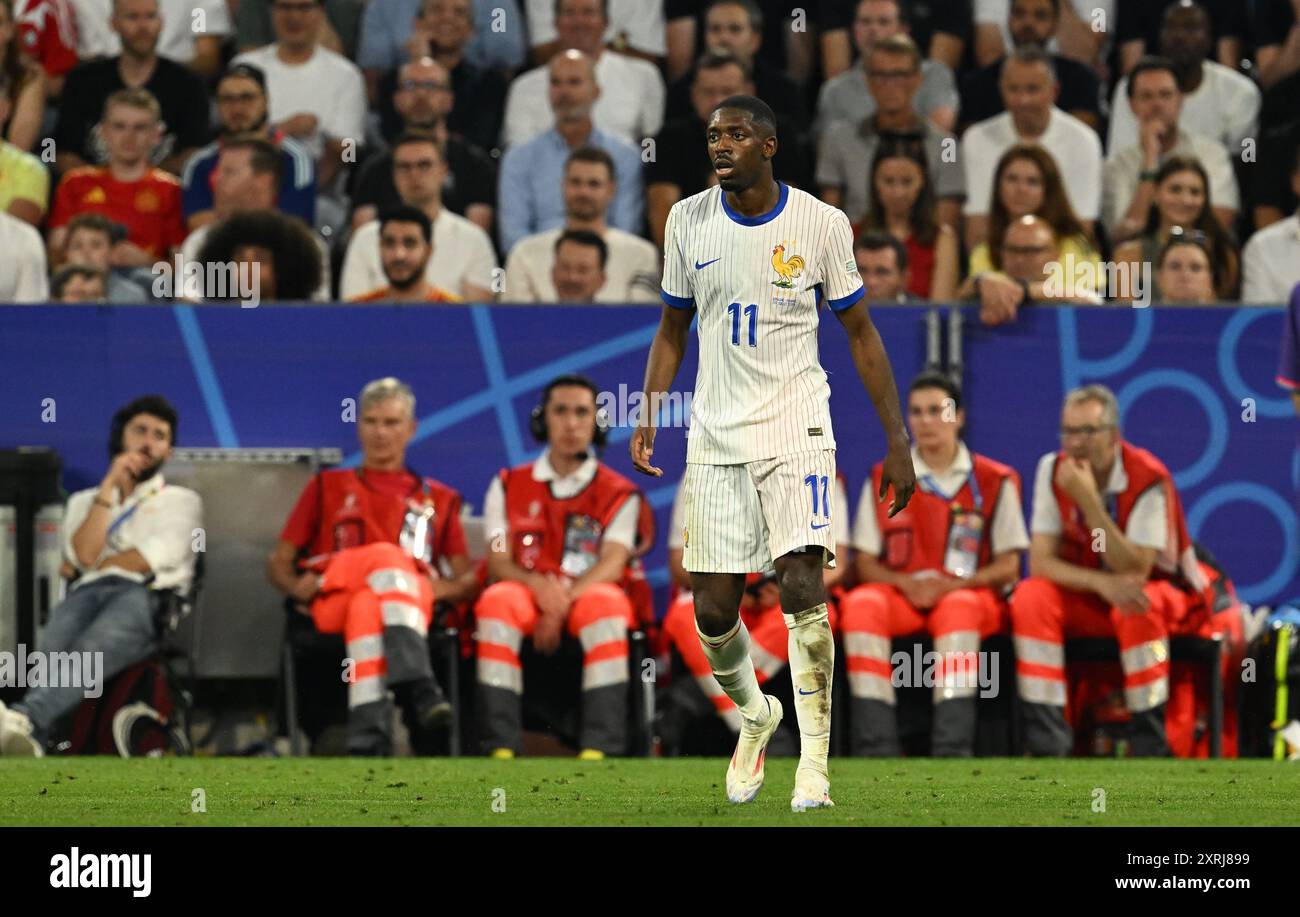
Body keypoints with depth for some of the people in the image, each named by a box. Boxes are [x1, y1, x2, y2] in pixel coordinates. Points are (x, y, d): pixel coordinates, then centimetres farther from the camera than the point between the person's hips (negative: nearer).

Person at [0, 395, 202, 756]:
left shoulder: (182, 501, 26)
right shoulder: (84, 501, 32)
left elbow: (159, 556, 6)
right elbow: (85, 554, 9)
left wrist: (96, 564, 9)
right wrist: (109, 486, 8)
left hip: (147, 596, -3)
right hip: (87, 594, 3)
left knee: (91, 650, -41)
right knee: (53, 651, -38)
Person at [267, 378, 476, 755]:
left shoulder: (439, 499, 31)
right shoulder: (328, 487, 31)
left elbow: (468, 582, 23)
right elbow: (278, 562, 24)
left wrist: (442, 589, -2)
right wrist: (297, 586, -2)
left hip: (410, 607, 1)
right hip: (332, 602, 0)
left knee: (367, 608, -40)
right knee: (387, 555, -37)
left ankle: (367, 742, -61)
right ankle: (419, 689, -56)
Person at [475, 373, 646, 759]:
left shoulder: (618, 493, 12)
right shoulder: (509, 487, 17)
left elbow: (612, 564, -4)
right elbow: (498, 565, 6)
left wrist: (563, 603, -23)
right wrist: (539, 586, -18)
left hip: (588, 594, -1)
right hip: (527, 595, 1)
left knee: (603, 603, -37)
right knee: (497, 602, -34)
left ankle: (598, 750, -46)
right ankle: (501, 748, -41)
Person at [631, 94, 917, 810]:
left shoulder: (820, 225, -4)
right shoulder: (688, 222, 4)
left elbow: (860, 333, 3)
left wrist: (897, 439, 0)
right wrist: (647, 415, 2)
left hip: (796, 429, -3)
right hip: (716, 436, 3)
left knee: (801, 584, -19)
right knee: (712, 612, 0)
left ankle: (814, 759, -12)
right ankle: (755, 713, 30)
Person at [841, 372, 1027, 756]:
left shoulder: (994, 481, 9)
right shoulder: (883, 480, 13)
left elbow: (1008, 566, 5)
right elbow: (864, 562, 9)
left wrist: (952, 585, -12)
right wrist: (907, 583, -12)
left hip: (970, 595, -2)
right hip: (900, 593, 2)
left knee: (959, 607, -39)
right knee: (860, 605, -33)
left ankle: (952, 744, -47)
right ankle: (875, 745, -40)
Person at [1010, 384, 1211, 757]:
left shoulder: (1147, 478, -19)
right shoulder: (1053, 469, -7)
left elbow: (1135, 570, -26)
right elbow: (1040, 561, -10)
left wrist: (1088, 500, -34)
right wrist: (1102, 583, -28)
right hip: (1085, 600, 4)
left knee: (1137, 609, -38)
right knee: (1030, 597, -25)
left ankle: (1150, 747, -28)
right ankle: (1046, 745, -28)